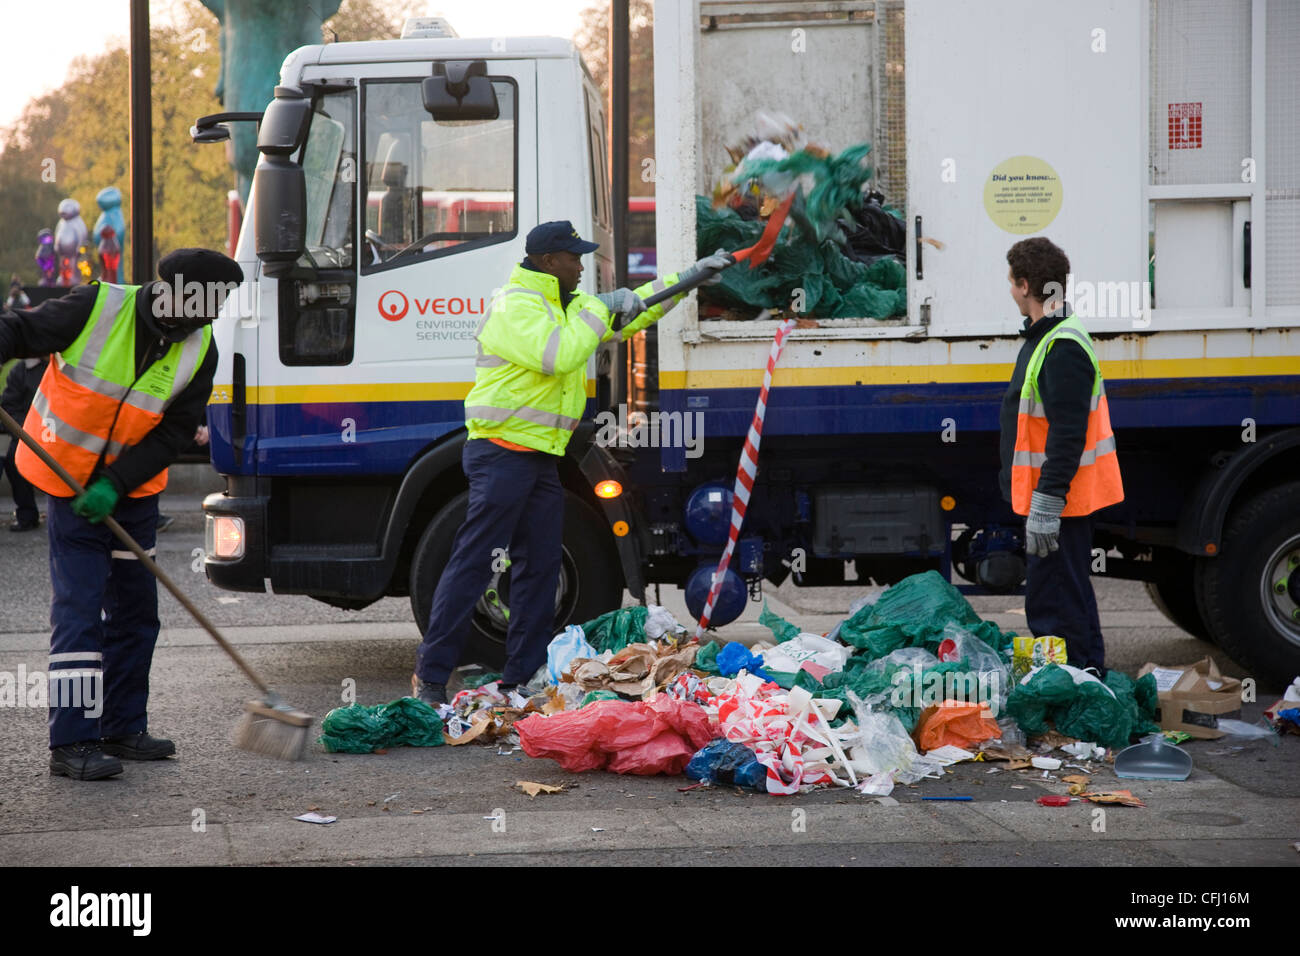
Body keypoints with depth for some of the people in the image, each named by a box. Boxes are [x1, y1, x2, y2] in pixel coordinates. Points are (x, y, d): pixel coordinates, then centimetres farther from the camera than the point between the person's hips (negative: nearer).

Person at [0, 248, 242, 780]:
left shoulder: (199, 351, -8)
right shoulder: (98, 308, -19)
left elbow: (174, 432, -8)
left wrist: (116, 483, -18)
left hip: (133, 493, 5)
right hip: (70, 484, -5)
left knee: (136, 611, 11)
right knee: (80, 610, -10)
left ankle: (122, 728, 24)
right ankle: (71, 744, -8)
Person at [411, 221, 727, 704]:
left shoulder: (566, 305, 18)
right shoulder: (515, 306, -12)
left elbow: (629, 315, 30)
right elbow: (557, 355, -27)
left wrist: (687, 278, 25)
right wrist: (600, 310, -15)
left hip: (541, 459, 10)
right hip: (502, 454, -10)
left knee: (540, 566, 8)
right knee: (472, 563, -10)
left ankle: (522, 677, 13)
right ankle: (429, 676, -8)